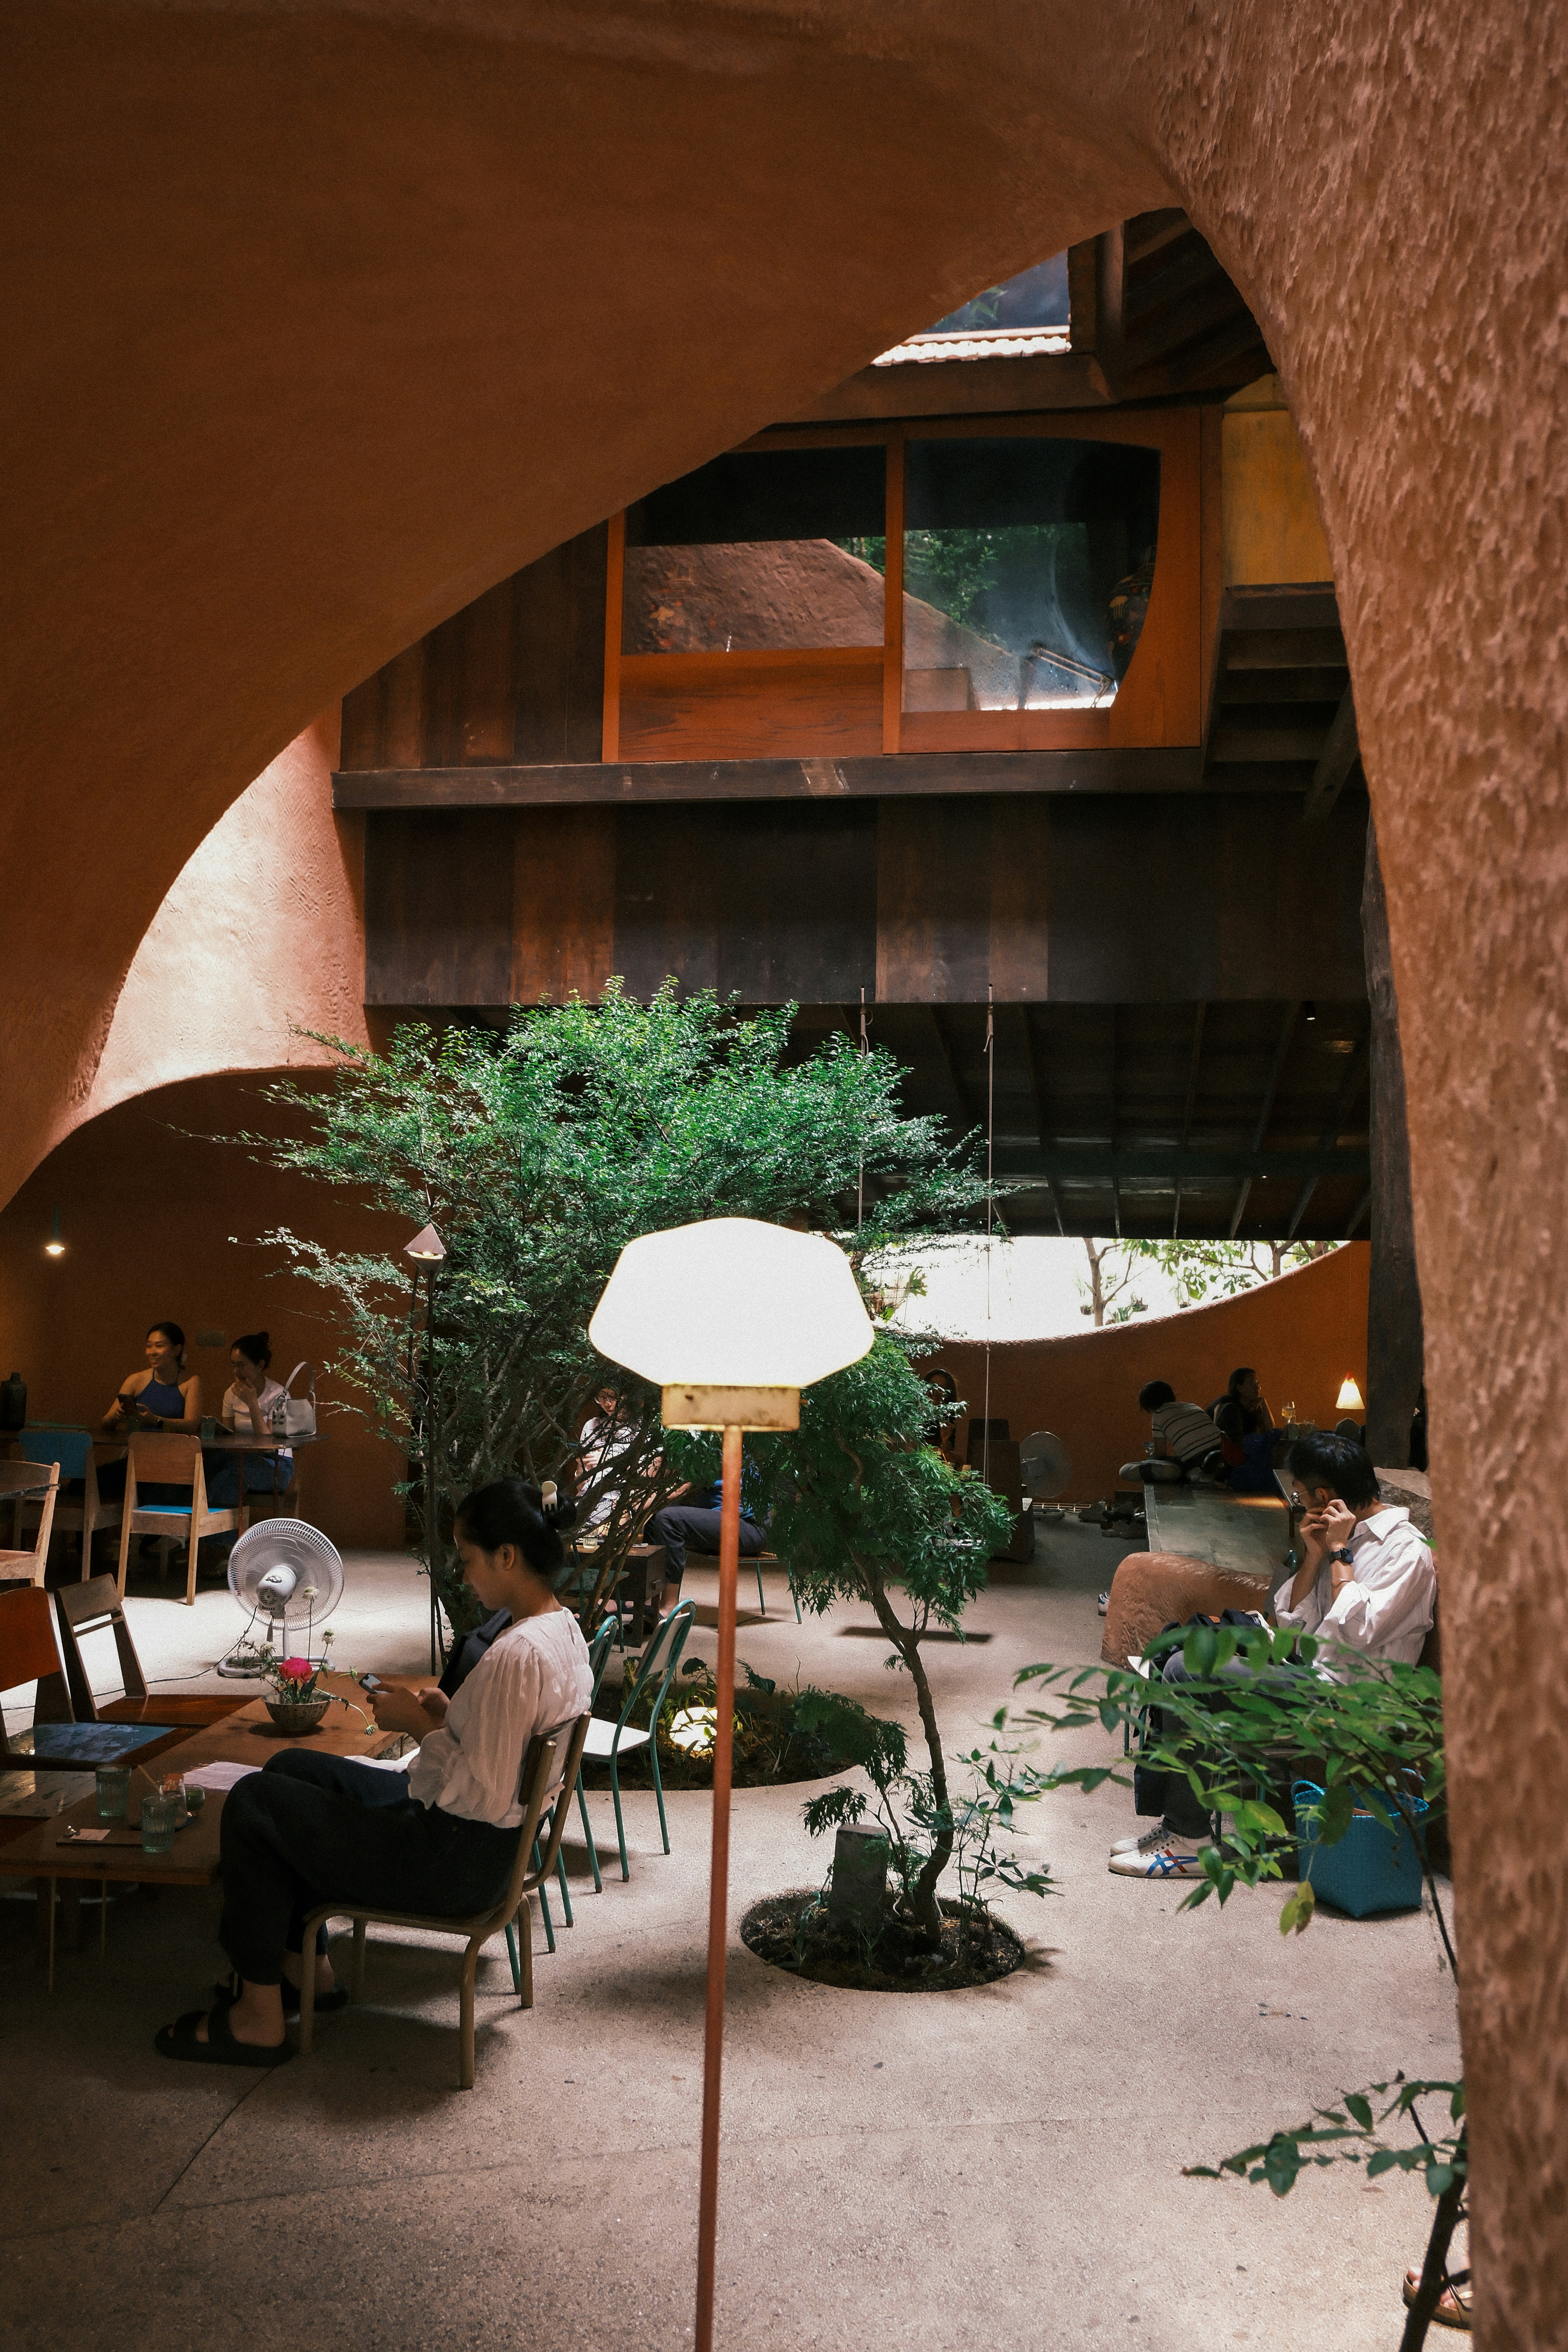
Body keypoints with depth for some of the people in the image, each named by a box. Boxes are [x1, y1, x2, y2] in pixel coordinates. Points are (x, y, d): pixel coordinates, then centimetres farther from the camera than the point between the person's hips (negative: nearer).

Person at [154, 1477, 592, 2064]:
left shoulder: (517, 1656, -29)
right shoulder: (565, 1629, 3)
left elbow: (484, 1798, -28)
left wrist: (420, 1727, -16)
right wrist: (450, 1717, 3)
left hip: (457, 1860, -10)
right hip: (489, 1844, 10)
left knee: (253, 1802, -2)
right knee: (289, 1768, 19)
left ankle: (259, 2018, 8)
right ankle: (308, 1968, 27)